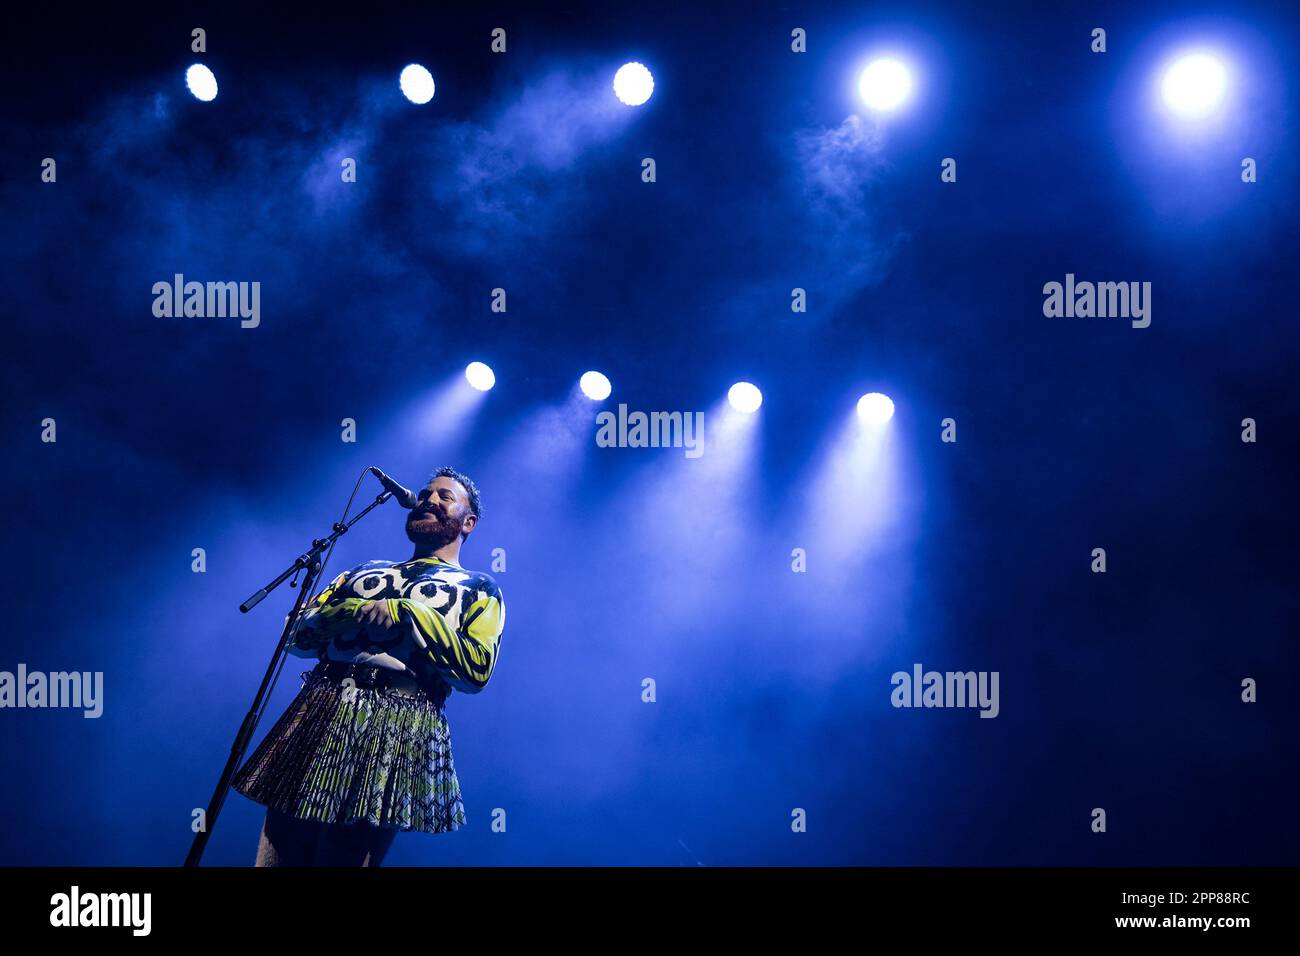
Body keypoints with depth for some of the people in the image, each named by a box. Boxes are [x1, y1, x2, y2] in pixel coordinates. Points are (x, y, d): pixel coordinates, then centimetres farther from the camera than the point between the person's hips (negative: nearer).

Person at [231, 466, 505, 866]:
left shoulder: (479, 589, 12)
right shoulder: (365, 571, 26)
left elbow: (477, 670, -4)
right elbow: (300, 635, 16)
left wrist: (406, 614, -8)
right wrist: (356, 610, -3)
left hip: (399, 726, -4)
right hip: (321, 711, 4)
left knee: (347, 856, -3)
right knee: (280, 854, 0)